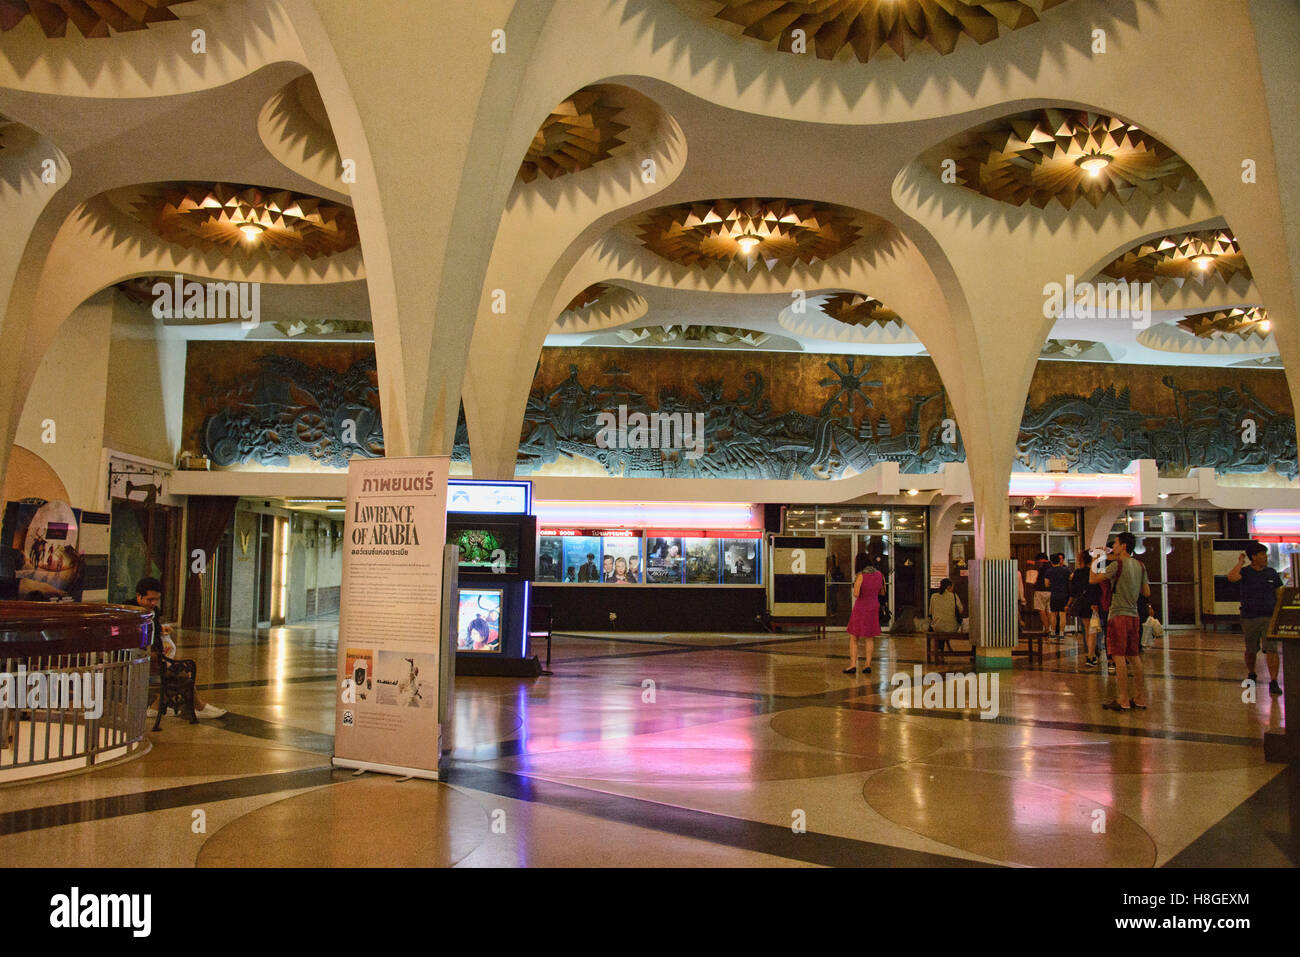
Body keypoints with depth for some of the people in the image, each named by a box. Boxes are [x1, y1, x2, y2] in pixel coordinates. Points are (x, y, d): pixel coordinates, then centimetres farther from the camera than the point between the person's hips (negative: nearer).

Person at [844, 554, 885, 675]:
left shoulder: (861, 575, -16)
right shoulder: (879, 575, 0)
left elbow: (856, 594, -21)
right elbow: (882, 592, 11)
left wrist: (855, 587, -2)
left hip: (861, 607, -5)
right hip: (874, 608, 5)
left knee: (853, 638, 7)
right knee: (869, 638, 14)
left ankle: (853, 665, 2)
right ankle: (868, 665, 12)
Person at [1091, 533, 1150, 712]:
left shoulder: (1117, 565, -12)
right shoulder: (1140, 566, 10)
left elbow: (1093, 580, -9)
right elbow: (1147, 592, 14)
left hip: (1119, 615, -7)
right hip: (1134, 615, 7)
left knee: (1119, 657, -5)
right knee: (1134, 657, 12)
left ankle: (1123, 701, -5)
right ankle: (1140, 699, 15)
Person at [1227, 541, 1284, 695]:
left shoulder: (1272, 573, 7)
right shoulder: (1245, 572, -2)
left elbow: (1279, 594, 11)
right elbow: (1231, 577, -25)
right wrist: (1240, 562, -12)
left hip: (1269, 617, 1)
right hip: (1249, 618, -1)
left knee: (1271, 649, -10)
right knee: (1251, 650, 11)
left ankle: (1274, 682, -10)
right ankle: (1251, 674, 35)